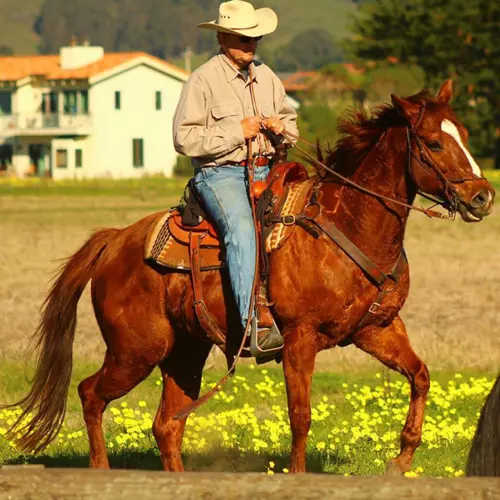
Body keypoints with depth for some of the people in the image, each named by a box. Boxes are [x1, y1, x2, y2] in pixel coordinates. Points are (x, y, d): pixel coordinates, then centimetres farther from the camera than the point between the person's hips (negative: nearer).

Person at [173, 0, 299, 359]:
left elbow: (291, 122, 28)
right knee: (242, 230, -33)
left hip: (264, 172, 7)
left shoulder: (266, 77, 15)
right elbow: (185, 138, -11)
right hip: (220, 173, -7)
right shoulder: (204, 80, -5)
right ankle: (253, 325, -42)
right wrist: (236, 132, -15)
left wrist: (281, 126, 3)